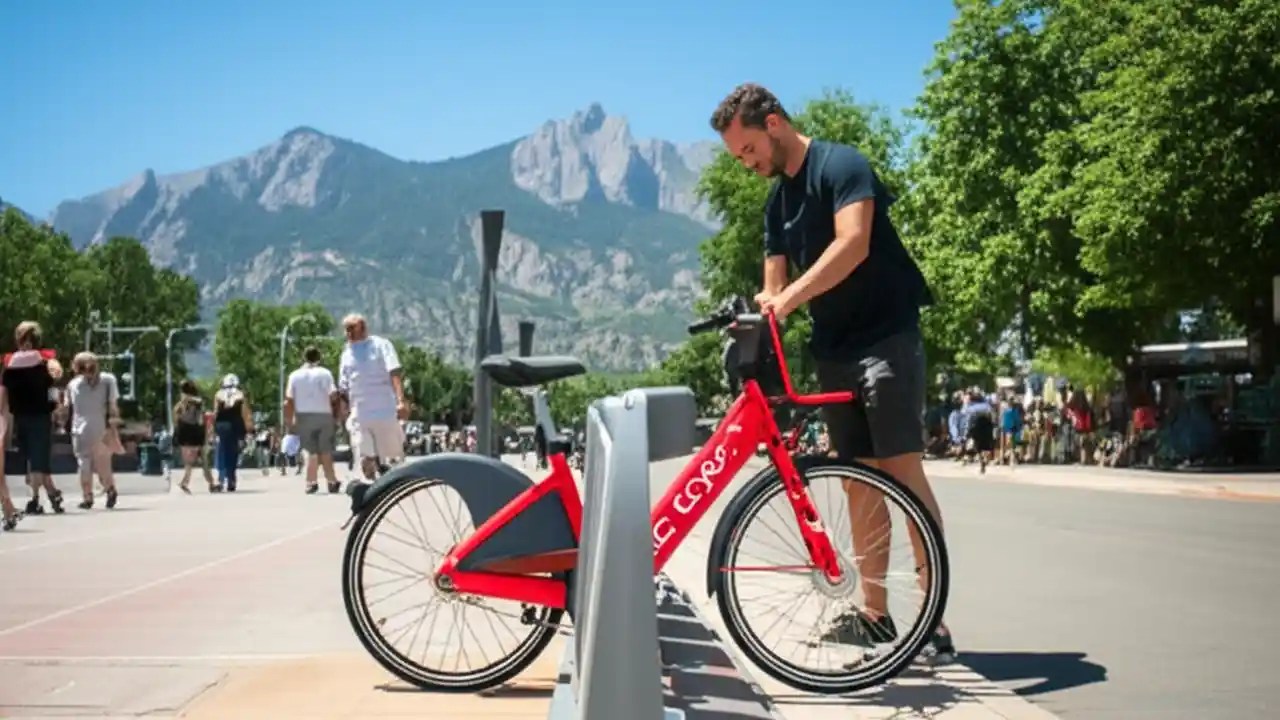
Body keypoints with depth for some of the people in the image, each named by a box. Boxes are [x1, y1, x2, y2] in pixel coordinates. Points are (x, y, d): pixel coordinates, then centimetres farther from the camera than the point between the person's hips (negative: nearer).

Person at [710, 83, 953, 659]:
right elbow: (775, 285, 11)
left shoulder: (840, 165, -9)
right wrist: (763, 310, -12)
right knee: (859, 480, 7)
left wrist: (790, 298, -31)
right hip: (833, 351, 8)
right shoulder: (777, 202, 15)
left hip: (886, 338, -8)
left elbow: (853, 245, -24)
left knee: (902, 469, -12)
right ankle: (874, 612, 12)